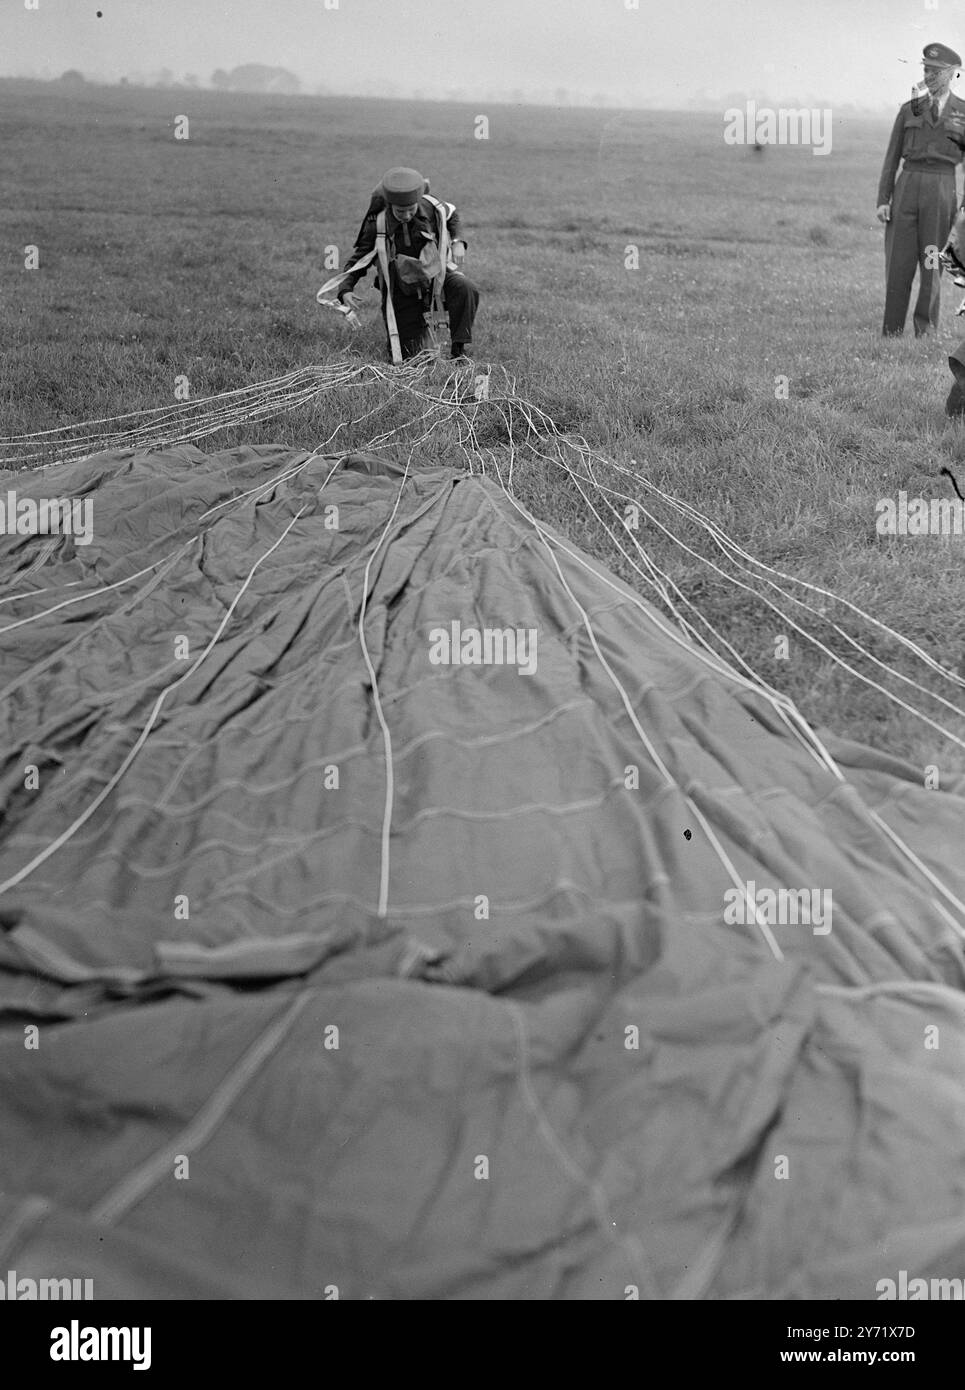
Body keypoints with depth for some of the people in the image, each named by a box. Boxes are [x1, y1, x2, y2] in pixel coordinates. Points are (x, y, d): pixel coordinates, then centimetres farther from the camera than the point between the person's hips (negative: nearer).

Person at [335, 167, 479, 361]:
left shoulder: (431, 208, -11)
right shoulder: (377, 223, -16)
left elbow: (452, 215, 14)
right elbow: (359, 258, -5)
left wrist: (457, 241, -4)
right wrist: (345, 290, -20)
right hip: (402, 288, -1)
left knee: (465, 288, -33)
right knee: (407, 355, -3)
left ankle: (460, 350, -18)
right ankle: (420, 331, 35)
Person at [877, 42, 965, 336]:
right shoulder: (909, 110, 11)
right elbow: (892, 158, 9)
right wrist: (883, 200, 1)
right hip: (906, 188, 1)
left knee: (932, 267, -1)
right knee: (897, 265, -1)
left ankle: (925, 333, 7)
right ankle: (891, 334, 4)